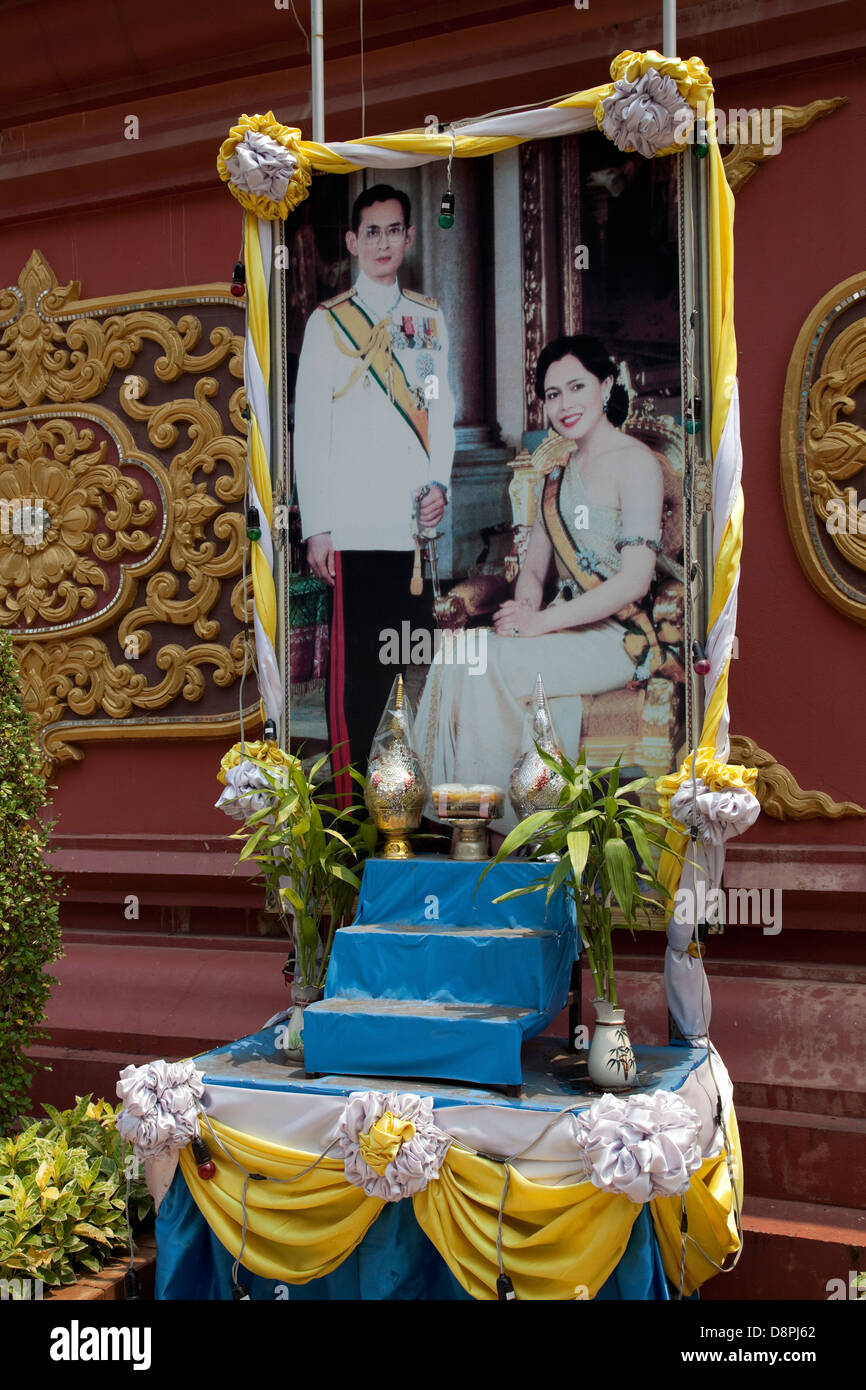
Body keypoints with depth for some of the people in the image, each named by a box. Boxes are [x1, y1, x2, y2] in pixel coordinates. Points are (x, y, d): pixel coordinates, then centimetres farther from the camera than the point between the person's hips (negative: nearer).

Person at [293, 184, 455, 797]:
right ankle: (350, 789, 5)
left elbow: (442, 409, 16)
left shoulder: (429, 318, 16)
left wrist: (440, 484, -1)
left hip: (422, 518, 3)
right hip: (356, 523, -3)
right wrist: (316, 526, -5)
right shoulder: (328, 322, 6)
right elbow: (309, 430, 2)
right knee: (357, 660, -3)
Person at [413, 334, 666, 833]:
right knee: (461, 654, -19)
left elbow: (634, 580, -18)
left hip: (618, 637, -7)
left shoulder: (635, 462, -9)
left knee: (487, 662, -26)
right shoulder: (558, 464, 16)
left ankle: (504, 819, -13)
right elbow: (535, 564, 16)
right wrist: (525, 606, -6)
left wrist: (542, 622, -20)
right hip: (567, 627, 7)